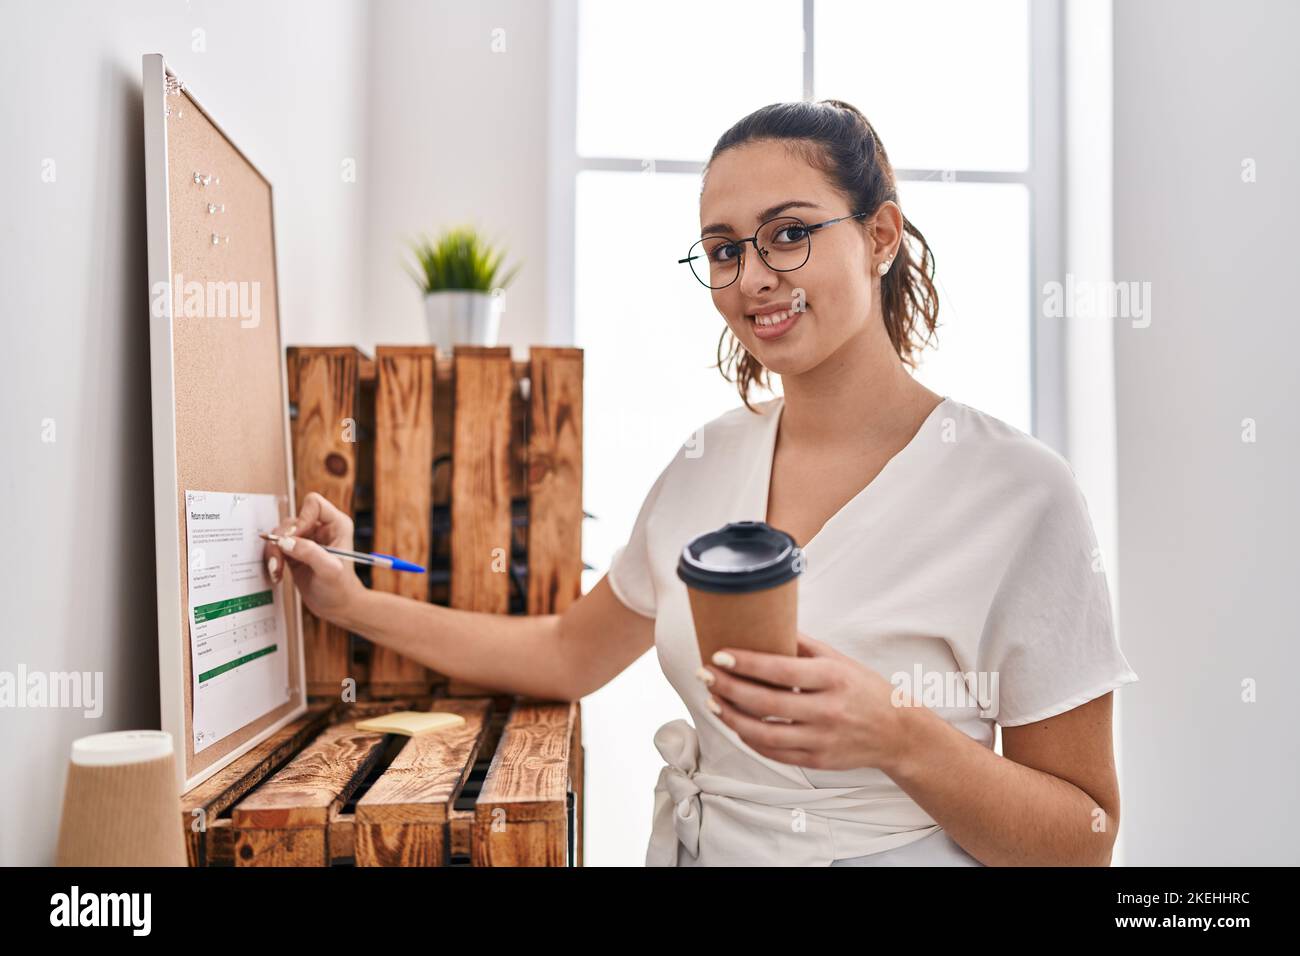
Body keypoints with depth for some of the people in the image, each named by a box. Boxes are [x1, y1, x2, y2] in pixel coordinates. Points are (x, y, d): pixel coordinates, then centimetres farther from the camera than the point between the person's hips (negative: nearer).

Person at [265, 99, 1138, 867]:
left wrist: (898, 736, -24)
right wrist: (355, 604, 6)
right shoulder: (705, 464, 1)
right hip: (691, 847, 4)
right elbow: (568, 655, 10)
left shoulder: (1016, 489, -13)